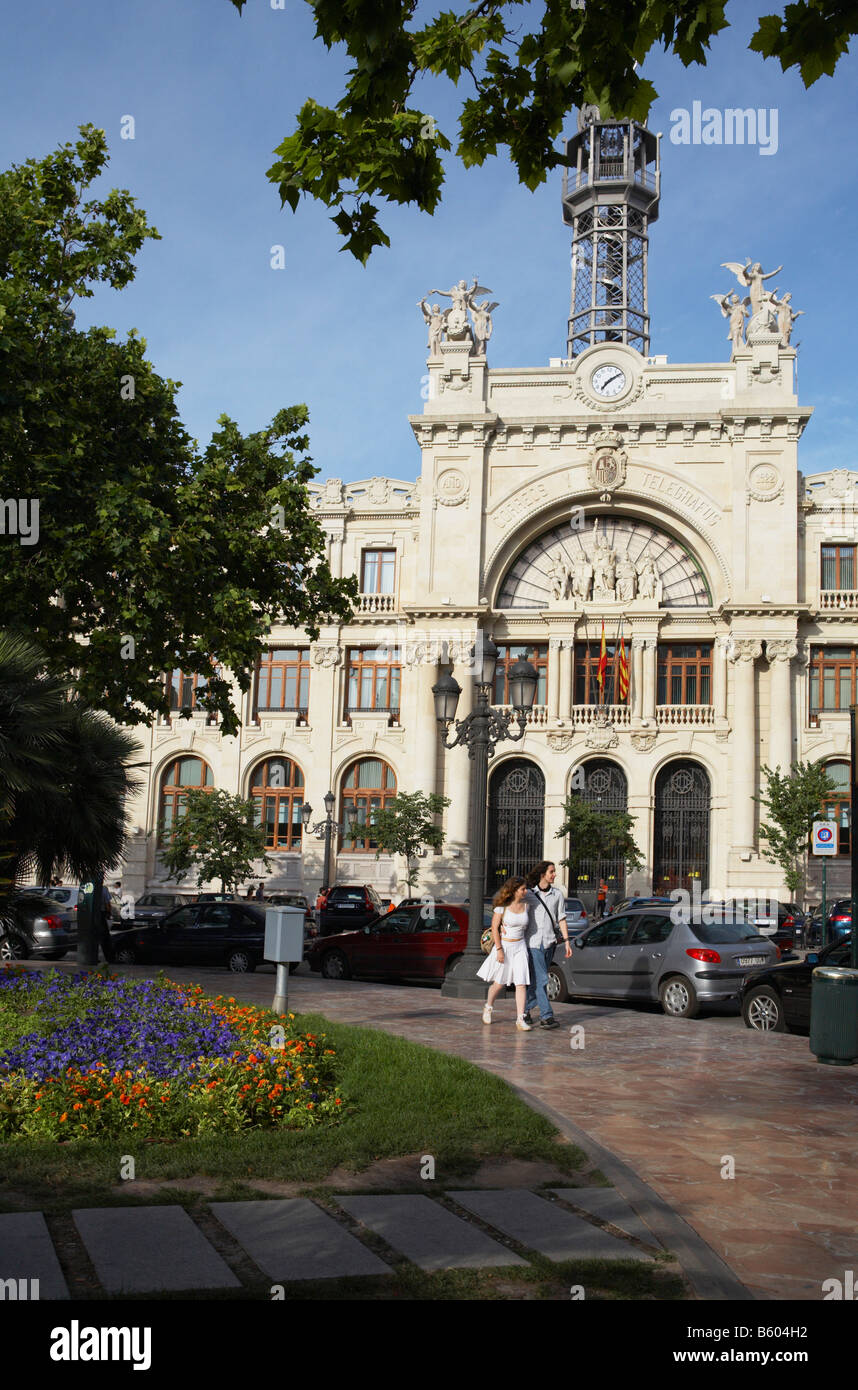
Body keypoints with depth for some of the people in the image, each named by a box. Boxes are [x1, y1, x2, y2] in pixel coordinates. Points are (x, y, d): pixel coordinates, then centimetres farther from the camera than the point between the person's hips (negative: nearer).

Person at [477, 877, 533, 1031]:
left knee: (521, 983, -8)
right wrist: (499, 949, -14)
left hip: (520, 946, 3)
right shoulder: (502, 906, -11)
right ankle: (487, 1007, 36)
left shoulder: (526, 905, 2)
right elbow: (494, 928, -10)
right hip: (504, 945, -3)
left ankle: (520, 1019, -8)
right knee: (499, 982, 9)